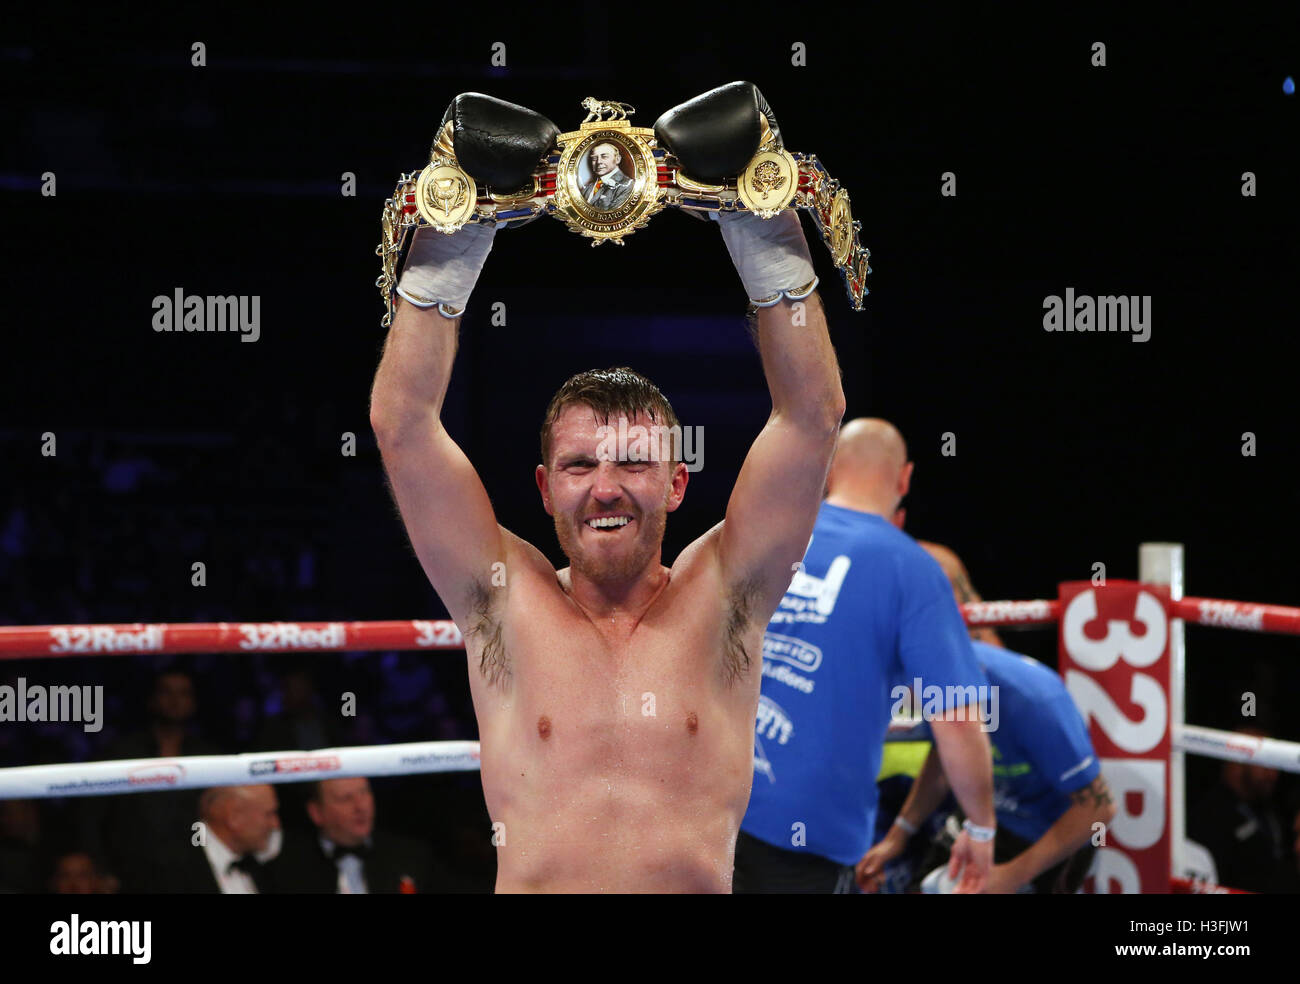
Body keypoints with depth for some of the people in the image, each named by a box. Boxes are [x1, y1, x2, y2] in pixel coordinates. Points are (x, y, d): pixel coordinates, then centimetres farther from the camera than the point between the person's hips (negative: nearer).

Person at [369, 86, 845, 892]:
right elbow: (403, 424, 6)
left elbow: (814, 414, 6)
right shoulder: (506, 601, 10)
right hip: (534, 885, 0)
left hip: (701, 884, 0)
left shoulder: (719, 599, 10)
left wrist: (768, 242, 2)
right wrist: (450, 254, 3)